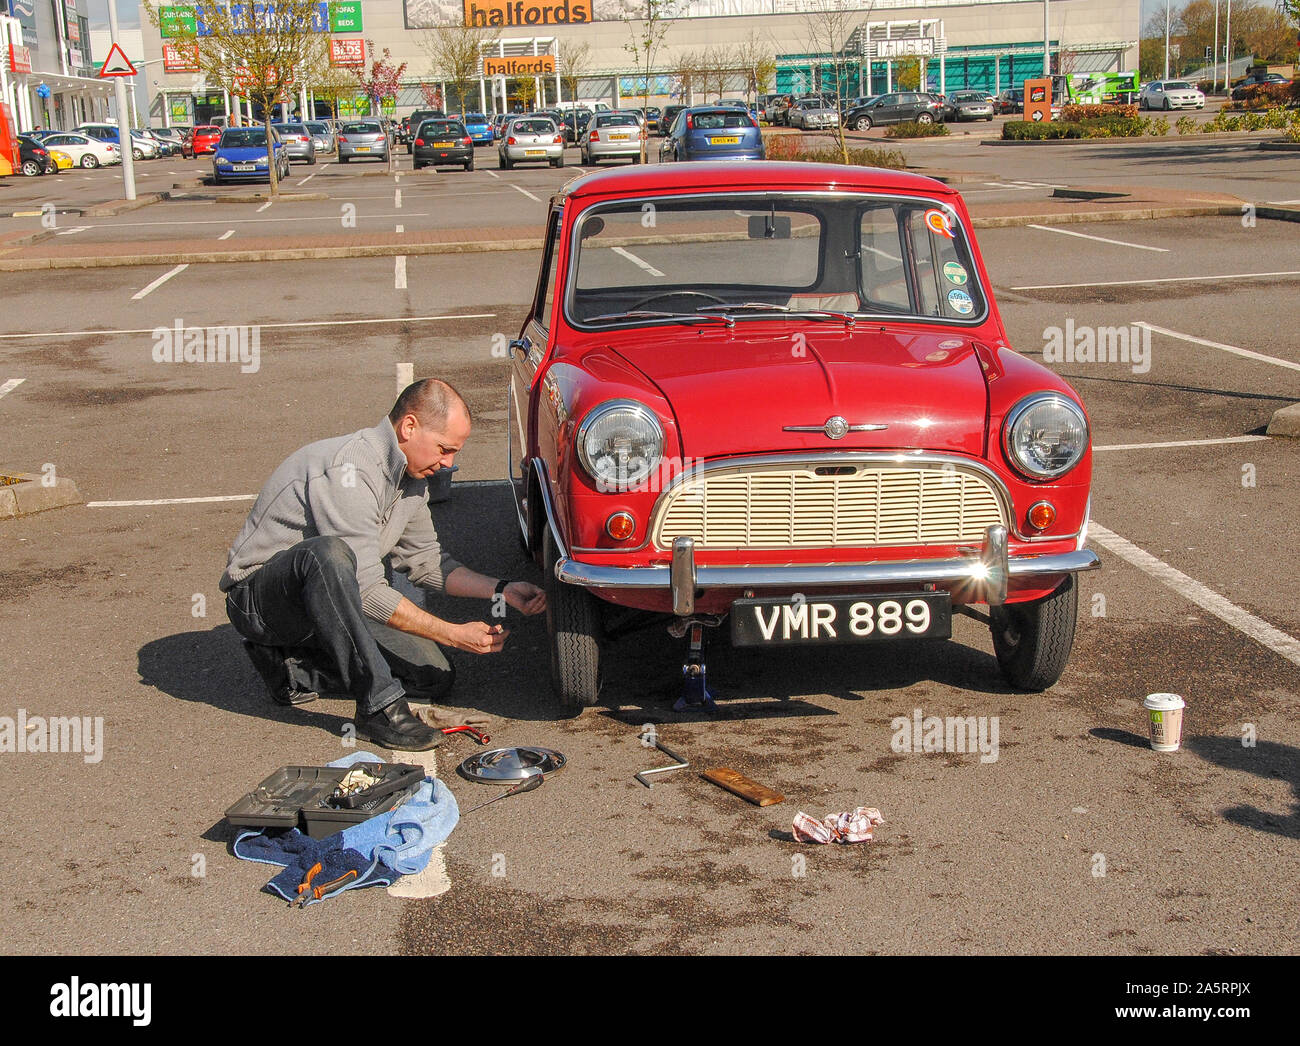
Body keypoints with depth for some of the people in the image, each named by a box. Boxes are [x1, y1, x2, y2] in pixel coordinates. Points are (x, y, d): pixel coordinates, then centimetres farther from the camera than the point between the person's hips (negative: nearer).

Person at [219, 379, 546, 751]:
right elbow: (368, 591, -29)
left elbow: (425, 560, 12)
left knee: (436, 676, -3)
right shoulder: (349, 470, -28)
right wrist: (453, 634, -26)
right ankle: (378, 706, -32)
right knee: (329, 553, -41)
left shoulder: (410, 476, 2)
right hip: (257, 597, -9)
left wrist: (500, 590, 0)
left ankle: (294, 667, 6)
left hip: (323, 600, 9)